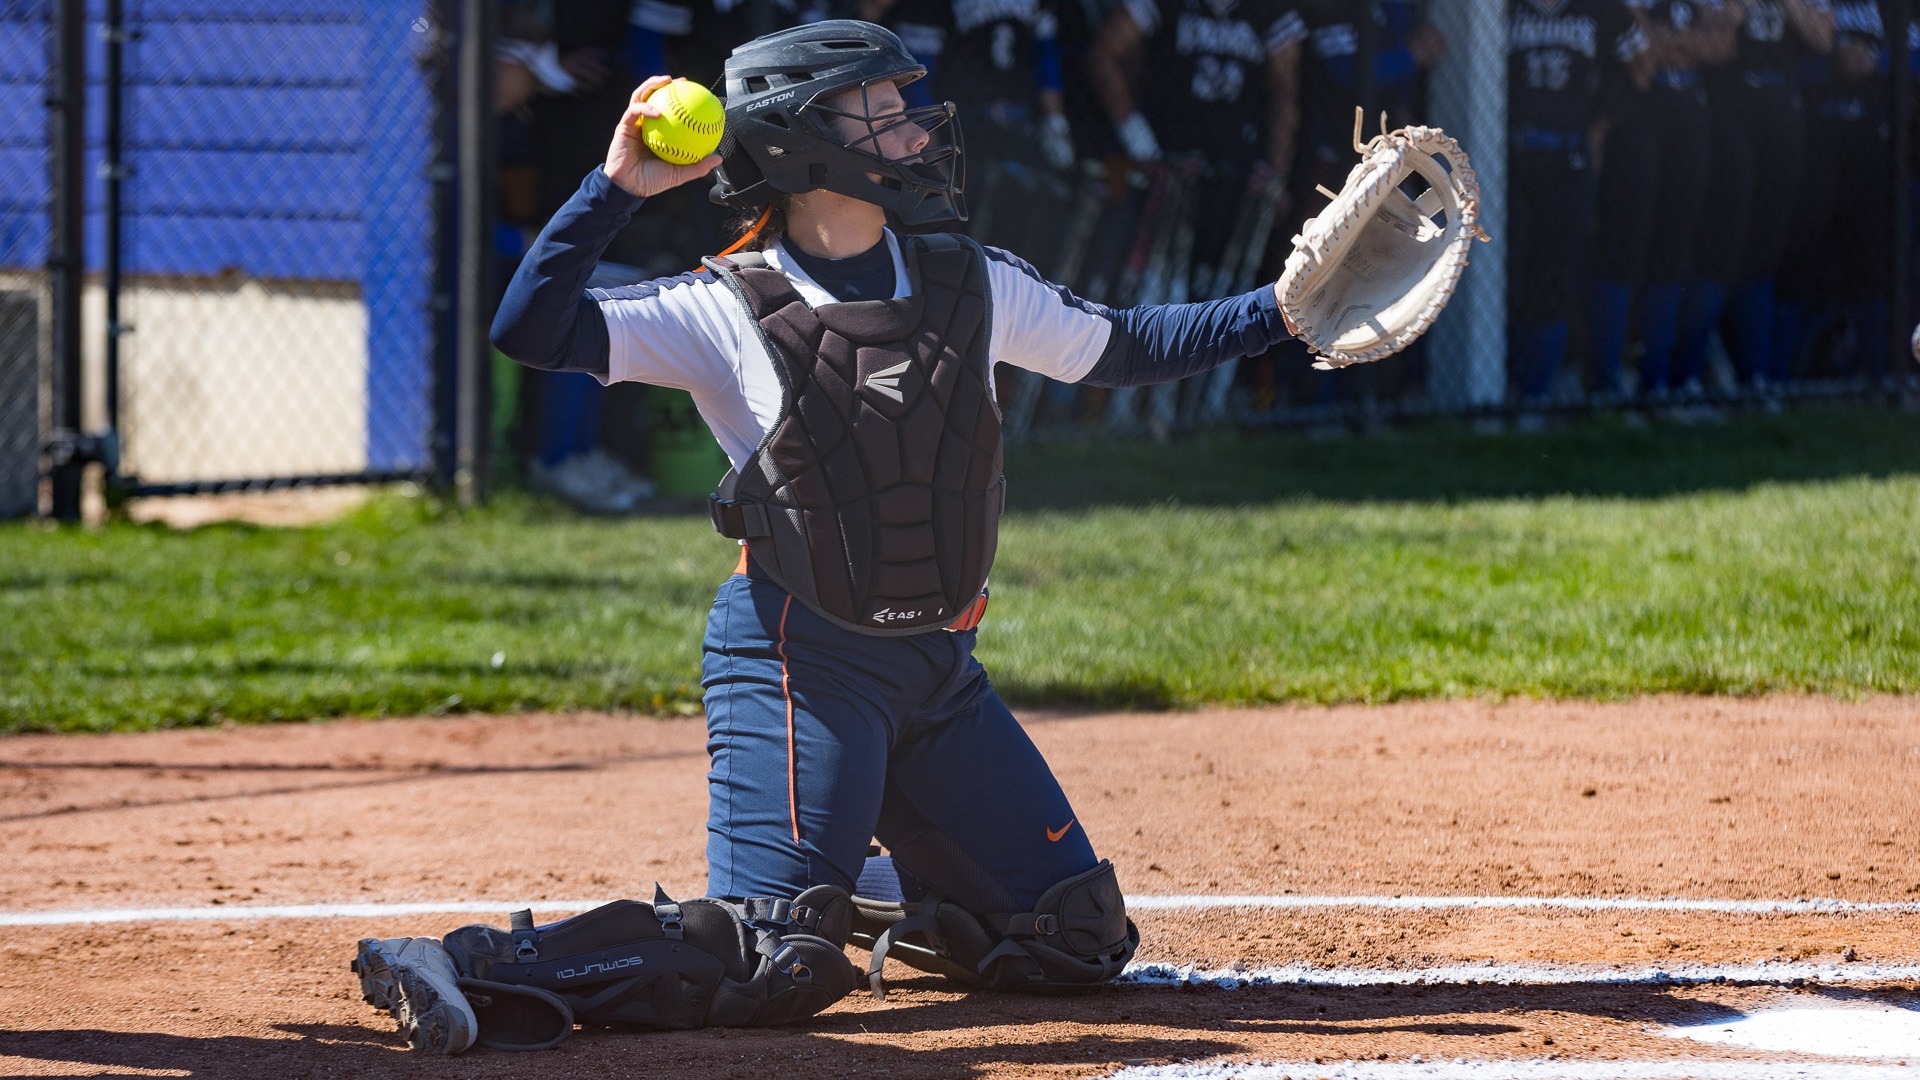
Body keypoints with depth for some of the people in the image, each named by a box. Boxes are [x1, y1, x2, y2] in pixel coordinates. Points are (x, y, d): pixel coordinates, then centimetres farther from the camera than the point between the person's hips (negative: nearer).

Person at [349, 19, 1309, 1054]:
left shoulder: (969, 283, 7)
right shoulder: (728, 310, -7)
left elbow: (1123, 348, 17)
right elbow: (531, 329, -15)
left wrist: (1281, 309, 9)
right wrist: (614, 188, -19)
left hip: (940, 663, 6)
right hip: (798, 656, -6)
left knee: (1080, 942, 8)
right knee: (777, 963, -21)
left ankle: (853, 890, 28)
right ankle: (481, 971, -17)